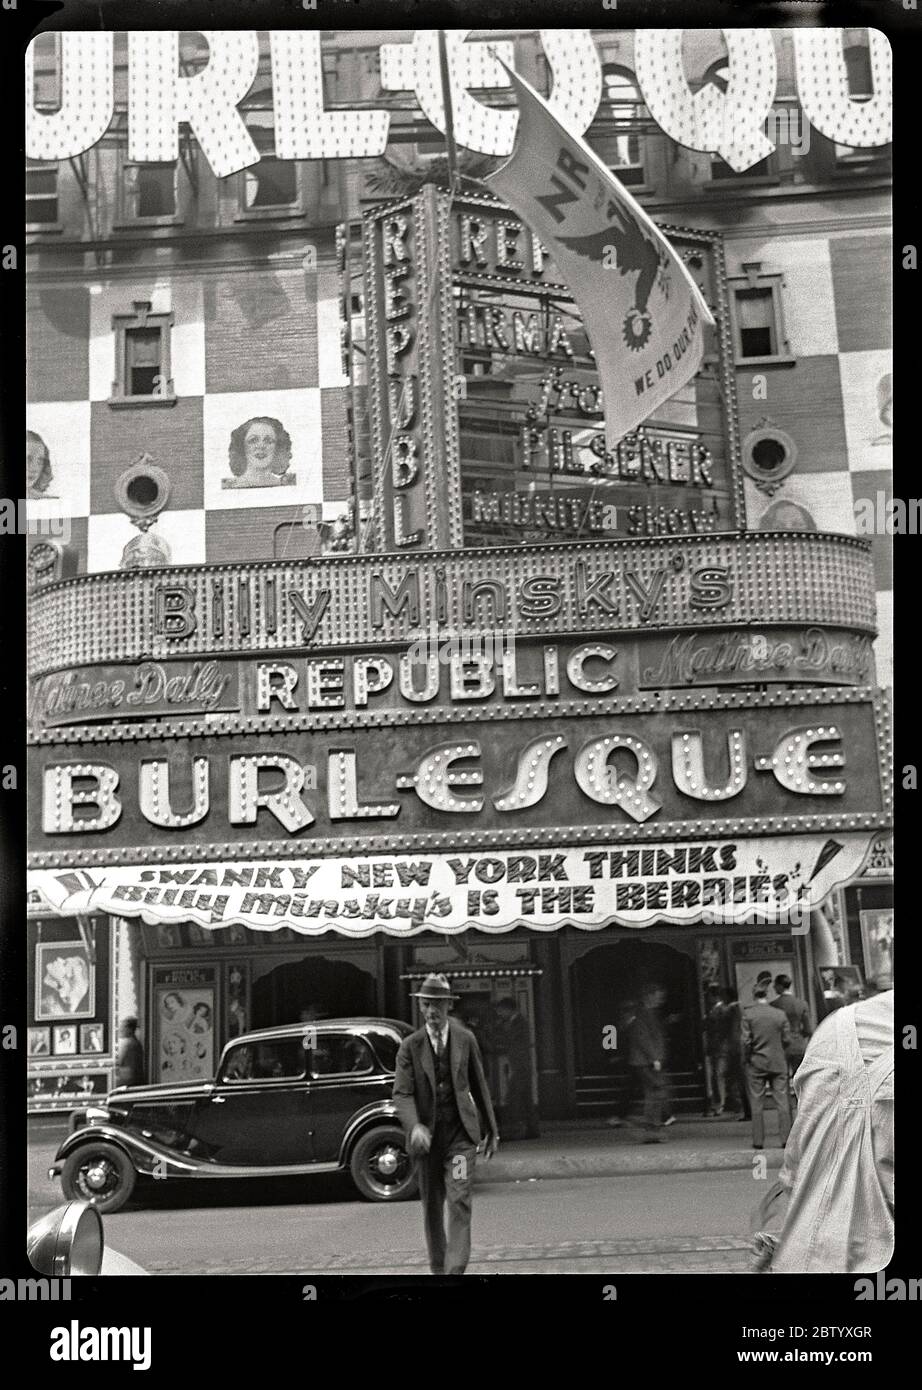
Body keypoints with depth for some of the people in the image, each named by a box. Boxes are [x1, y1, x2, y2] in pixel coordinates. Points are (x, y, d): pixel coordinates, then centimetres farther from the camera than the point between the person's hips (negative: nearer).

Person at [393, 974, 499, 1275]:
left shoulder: (465, 1039, 2)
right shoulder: (410, 1046, -3)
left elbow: (479, 1087, 9)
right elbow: (402, 1093, -11)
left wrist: (492, 1131, 12)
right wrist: (414, 1126, -30)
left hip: (460, 1134, 0)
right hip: (427, 1137, 1)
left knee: (459, 1203, -12)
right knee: (432, 1208, 11)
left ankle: (456, 1270, -14)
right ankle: (438, 1269, 27)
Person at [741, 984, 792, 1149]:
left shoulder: (748, 1014, -8)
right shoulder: (780, 1014, -2)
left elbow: (746, 1040, -10)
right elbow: (787, 1039, 1)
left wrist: (747, 1057, 4)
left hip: (756, 1063, -1)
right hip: (778, 1063, 1)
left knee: (756, 1104, 6)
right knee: (782, 1102, 7)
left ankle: (758, 1141, 7)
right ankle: (786, 1139, 6)